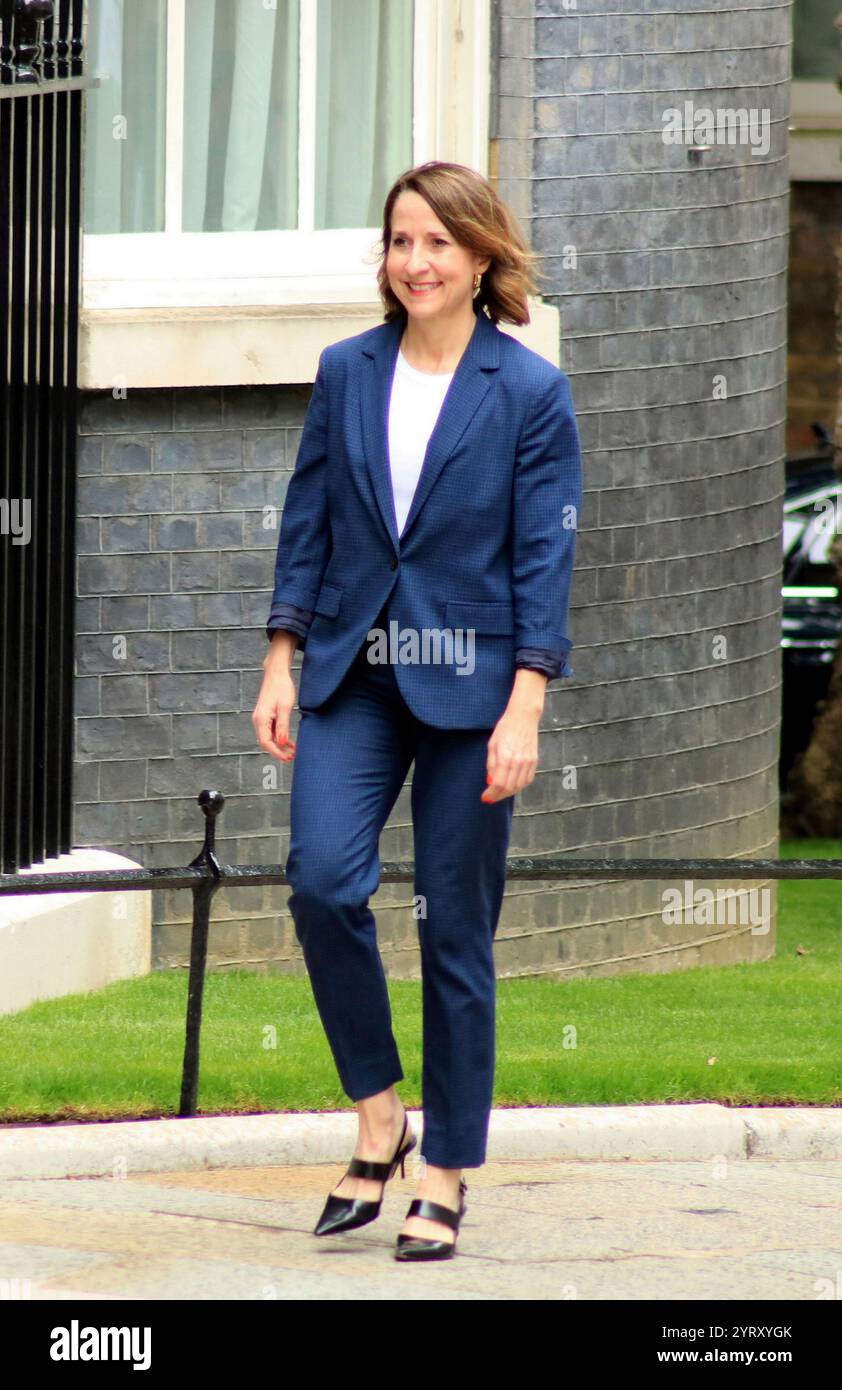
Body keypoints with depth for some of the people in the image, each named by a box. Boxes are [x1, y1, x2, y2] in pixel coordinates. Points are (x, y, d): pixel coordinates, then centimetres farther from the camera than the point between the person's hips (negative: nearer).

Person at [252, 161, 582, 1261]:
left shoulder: (531, 394, -4)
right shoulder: (347, 374, 7)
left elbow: (544, 559, -5)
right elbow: (308, 525, 11)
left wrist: (522, 714, -12)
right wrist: (282, 664, 4)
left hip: (468, 686, -3)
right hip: (354, 680, 3)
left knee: (456, 929, 1)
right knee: (322, 881, -16)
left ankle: (444, 1174, 10)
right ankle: (376, 1116, 2)